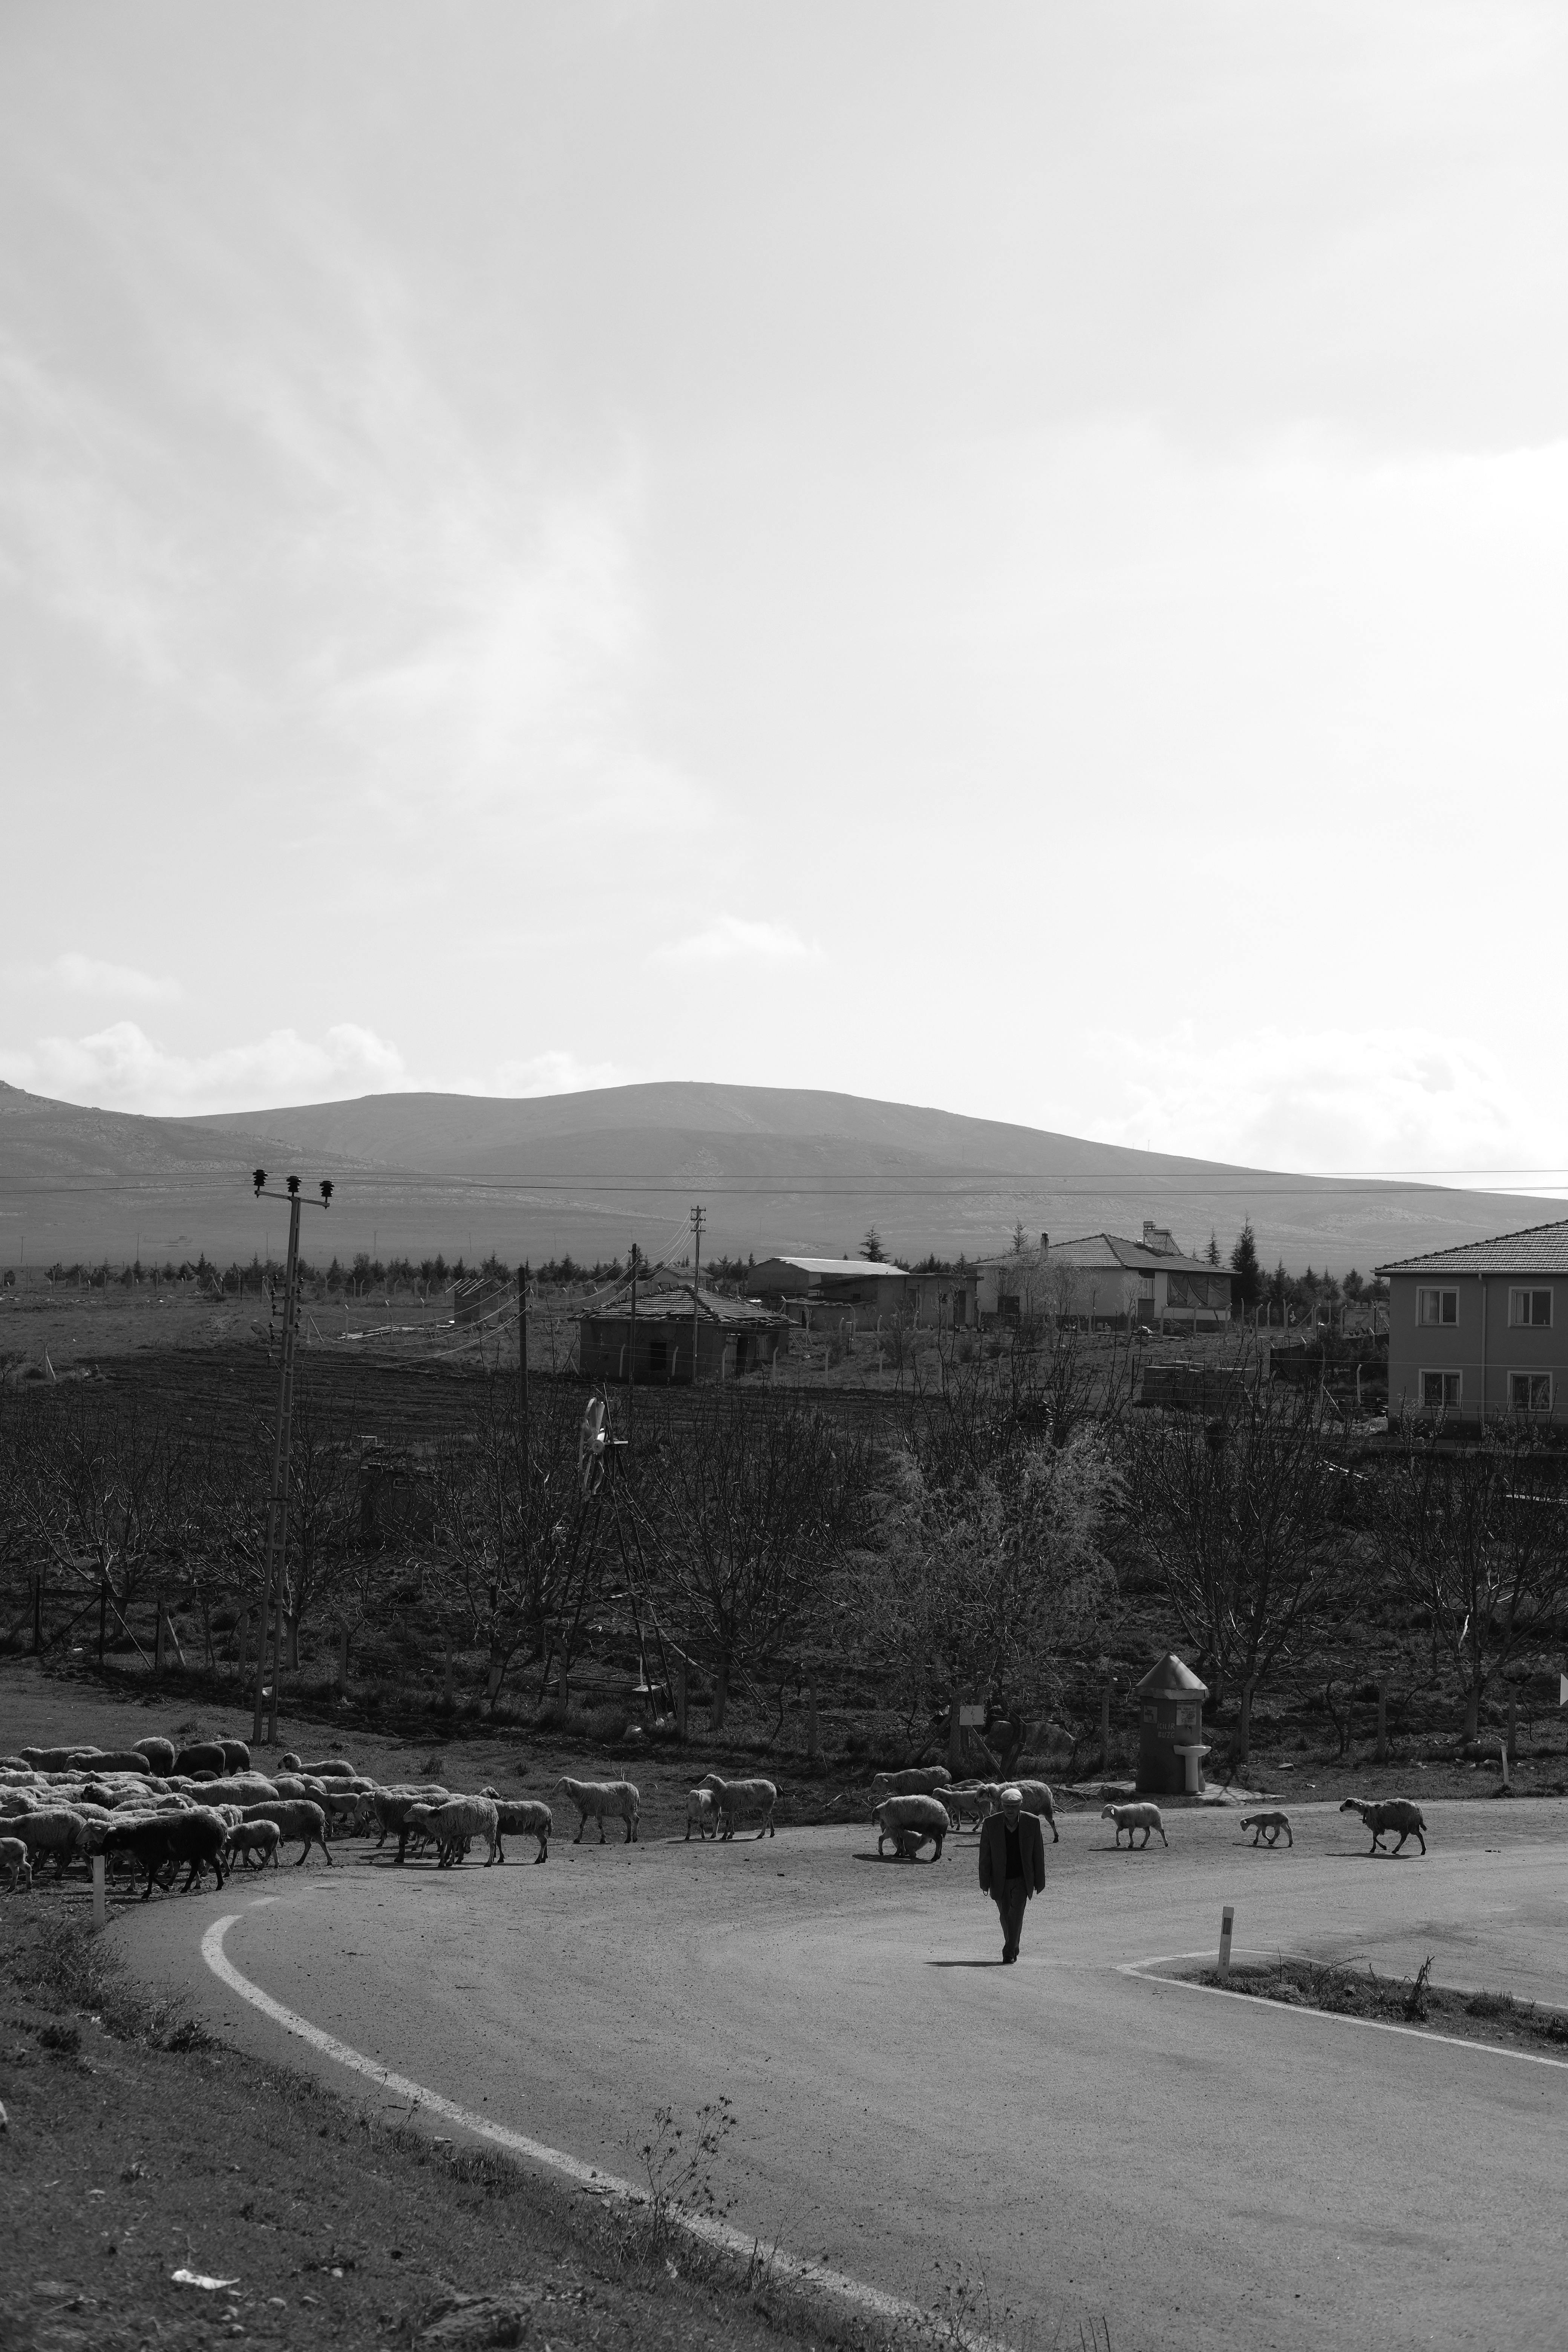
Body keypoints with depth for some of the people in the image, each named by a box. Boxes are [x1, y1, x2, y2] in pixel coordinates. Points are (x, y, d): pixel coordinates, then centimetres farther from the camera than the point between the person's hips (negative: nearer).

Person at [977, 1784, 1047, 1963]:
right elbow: (985, 1855, -3)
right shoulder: (991, 1824, -9)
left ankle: (1009, 1954, -11)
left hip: (1022, 1879, -1)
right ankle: (1013, 1948, 32)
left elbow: (1038, 1853, -1)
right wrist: (984, 1882, -6)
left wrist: (1040, 1881, 0)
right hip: (1000, 1880, 1)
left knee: (1016, 1915, -15)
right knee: (1006, 1917, 10)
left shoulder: (1032, 1822, -8)